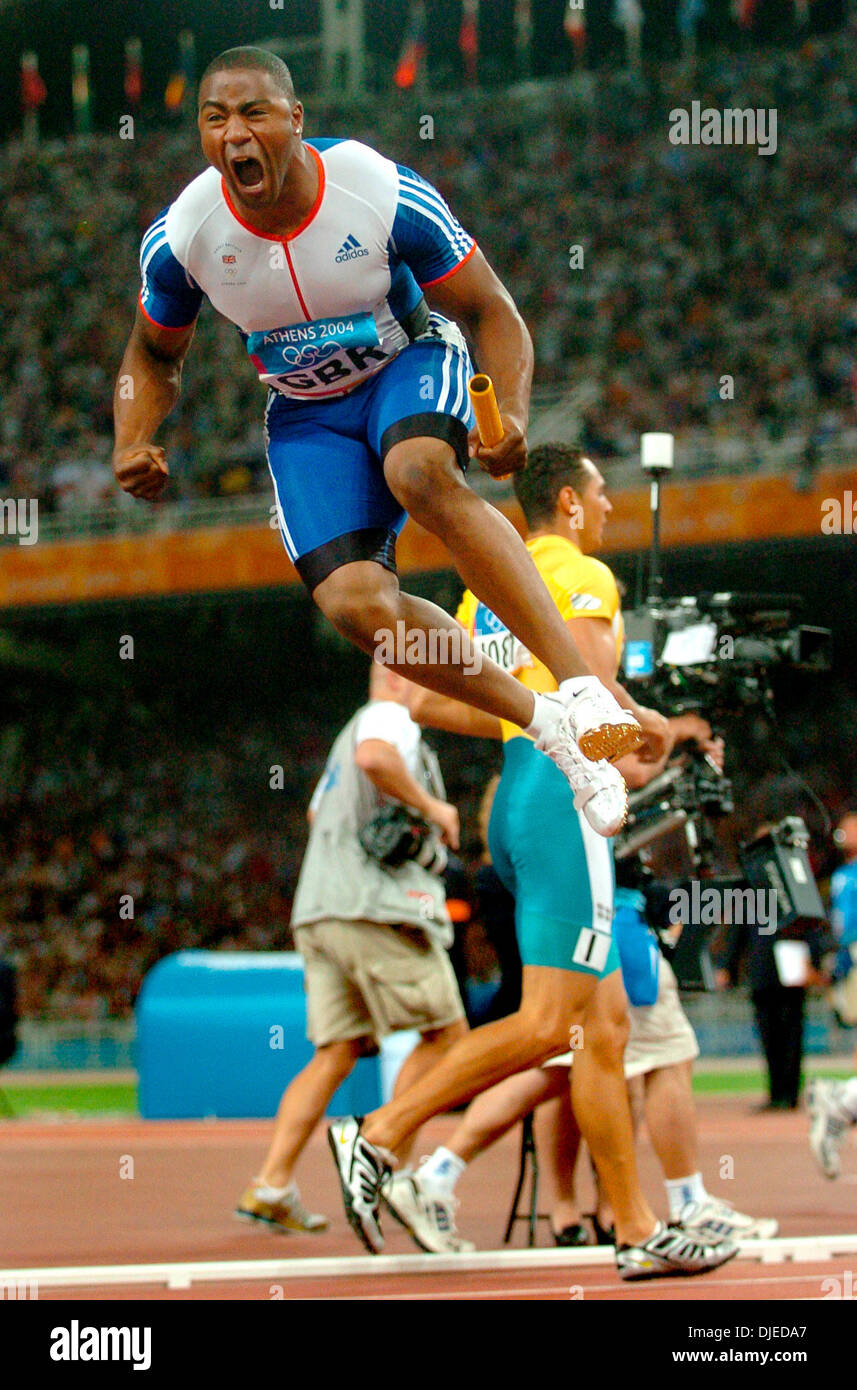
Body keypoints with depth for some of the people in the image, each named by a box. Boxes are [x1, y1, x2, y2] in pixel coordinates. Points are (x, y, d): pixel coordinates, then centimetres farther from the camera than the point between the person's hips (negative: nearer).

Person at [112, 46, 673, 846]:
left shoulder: (387, 195, -23)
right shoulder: (181, 237, -16)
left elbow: (489, 311, -12)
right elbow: (154, 355, 5)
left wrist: (512, 413, -31)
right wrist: (132, 444, -16)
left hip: (410, 366, -3)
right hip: (305, 413, 3)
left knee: (420, 475, -39)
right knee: (357, 607, -21)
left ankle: (582, 689, -43)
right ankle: (549, 727, -7)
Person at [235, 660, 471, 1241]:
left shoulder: (352, 732, 30)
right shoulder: (388, 718, -1)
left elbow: (319, 811, 41)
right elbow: (374, 757, -25)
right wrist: (432, 806, -14)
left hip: (319, 911, 9)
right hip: (376, 908, -9)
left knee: (337, 1053, 5)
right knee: (446, 1035, -4)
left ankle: (271, 1185, -5)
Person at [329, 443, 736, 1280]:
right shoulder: (581, 577, -5)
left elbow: (426, 701, 15)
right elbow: (593, 686, -19)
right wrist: (654, 730, -1)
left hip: (515, 797, 10)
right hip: (562, 795, -10)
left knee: (606, 1024, 7)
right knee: (546, 1024, -13)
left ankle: (638, 1233, 5)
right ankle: (378, 1134, -16)